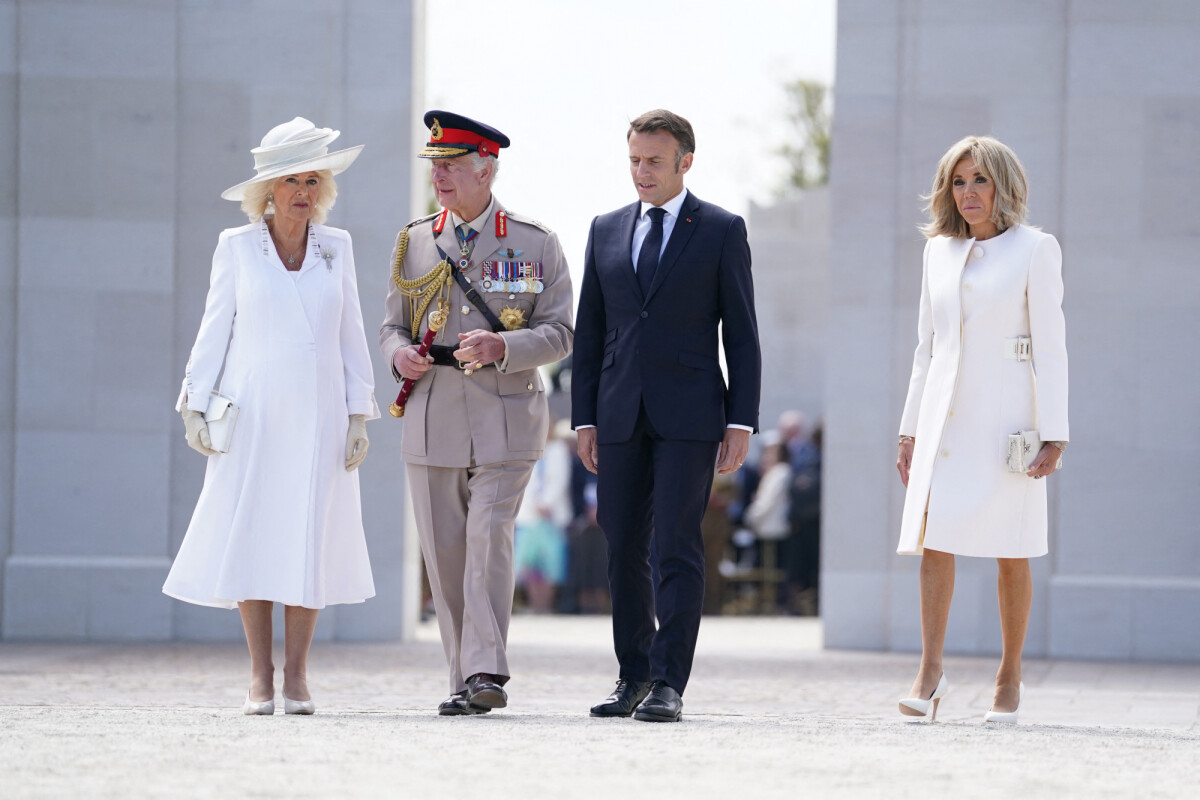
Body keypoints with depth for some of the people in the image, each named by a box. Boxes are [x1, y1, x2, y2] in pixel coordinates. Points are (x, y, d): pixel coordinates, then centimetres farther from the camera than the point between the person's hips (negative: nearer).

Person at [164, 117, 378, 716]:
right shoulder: (236, 246, 4)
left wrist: (359, 417, 5)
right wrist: (195, 407, -1)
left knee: (310, 539, -3)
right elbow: (214, 329, 6)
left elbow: (351, 336, 11)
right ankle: (260, 678, 2)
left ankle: (296, 677, 3)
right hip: (252, 413, -1)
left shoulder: (336, 248, 9)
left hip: (318, 414, 1)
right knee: (250, 537, -4)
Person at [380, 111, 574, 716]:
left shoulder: (536, 244, 2)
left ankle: (485, 675, -17)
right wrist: (399, 354, -6)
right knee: (444, 551, 4)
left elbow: (559, 333, -1)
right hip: (432, 418, 4)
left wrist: (502, 347, -19)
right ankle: (465, 680, 11)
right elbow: (393, 325, 18)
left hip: (504, 417, -4)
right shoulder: (414, 243, 12)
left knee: (489, 537, -16)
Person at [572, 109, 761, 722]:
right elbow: (589, 331, 14)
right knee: (623, 551, 5)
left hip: (689, 418, -4)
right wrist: (584, 418, 7)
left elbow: (741, 332, 1)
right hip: (620, 418, 4)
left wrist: (741, 420, -6)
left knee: (676, 549, -9)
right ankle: (634, 677, 15)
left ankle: (669, 684, -11)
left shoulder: (722, 231, 3)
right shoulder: (606, 231, 13)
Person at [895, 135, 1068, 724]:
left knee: (1010, 552, 1)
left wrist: (1053, 433, -12)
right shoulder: (940, 251, 12)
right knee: (933, 535, -10)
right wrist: (910, 428, 12)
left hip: (1008, 411, -4)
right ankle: (929, 673, -9)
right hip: (946, 412, 4)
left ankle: (1009, 679, 11)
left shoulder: (1035, 250, -2)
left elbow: (1050, 344, -6)